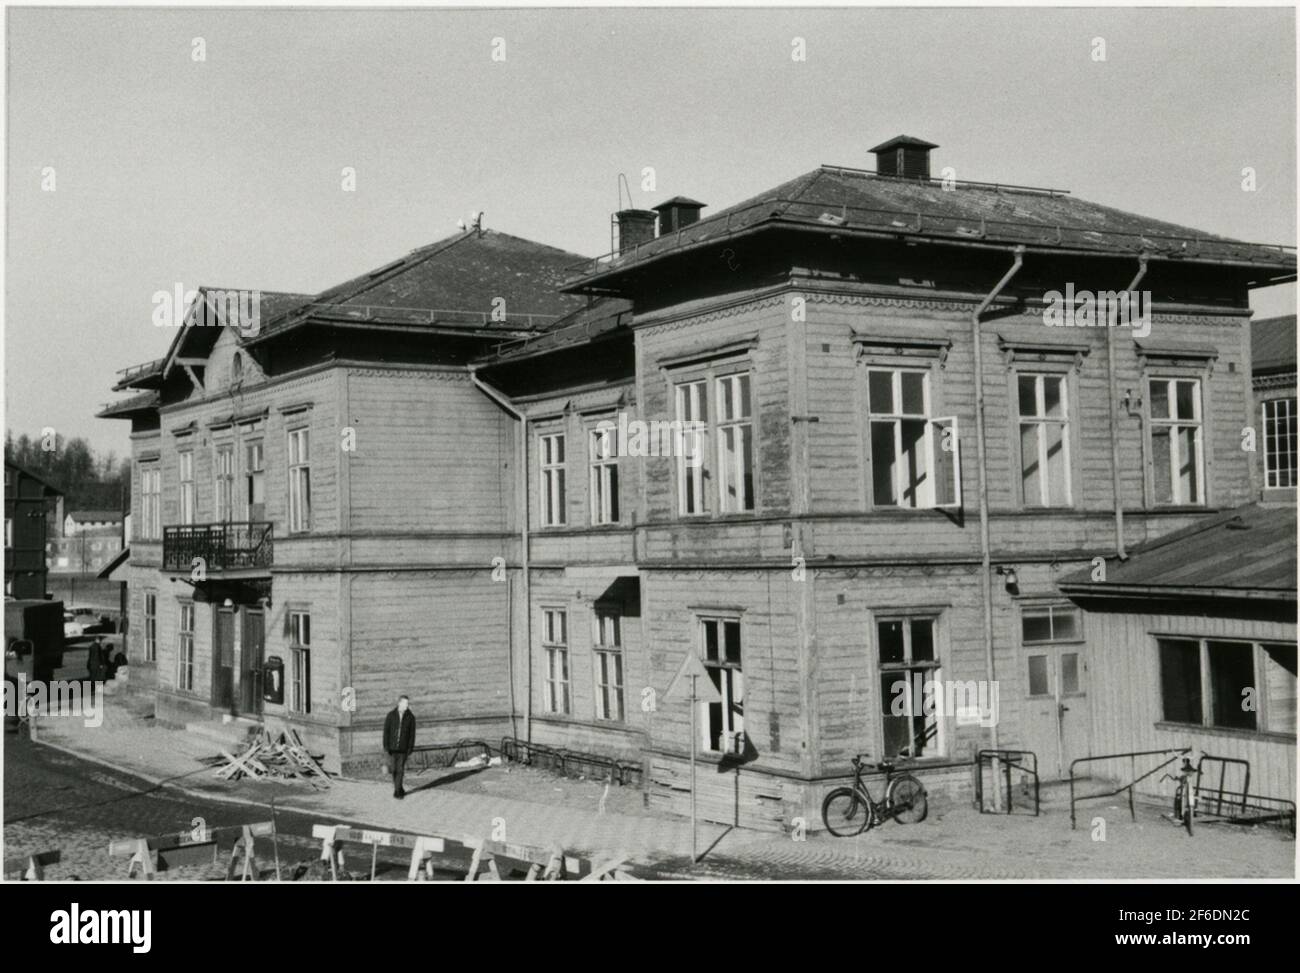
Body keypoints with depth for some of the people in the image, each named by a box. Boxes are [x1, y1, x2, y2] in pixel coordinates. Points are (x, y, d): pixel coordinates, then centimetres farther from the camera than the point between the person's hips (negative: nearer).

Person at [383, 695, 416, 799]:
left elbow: (412, 734, -2)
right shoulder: (391, 715, -4)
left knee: (400, 770, -6)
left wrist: (410, 749, -7)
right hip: (392, 747, 1)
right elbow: (386, 731, -3)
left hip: (403, 749, -1)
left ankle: (397, 792, 0)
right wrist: (385, 746, -8)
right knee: (394, 770, 7)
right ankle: (399, 790, 22)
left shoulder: (411, 717, -4)